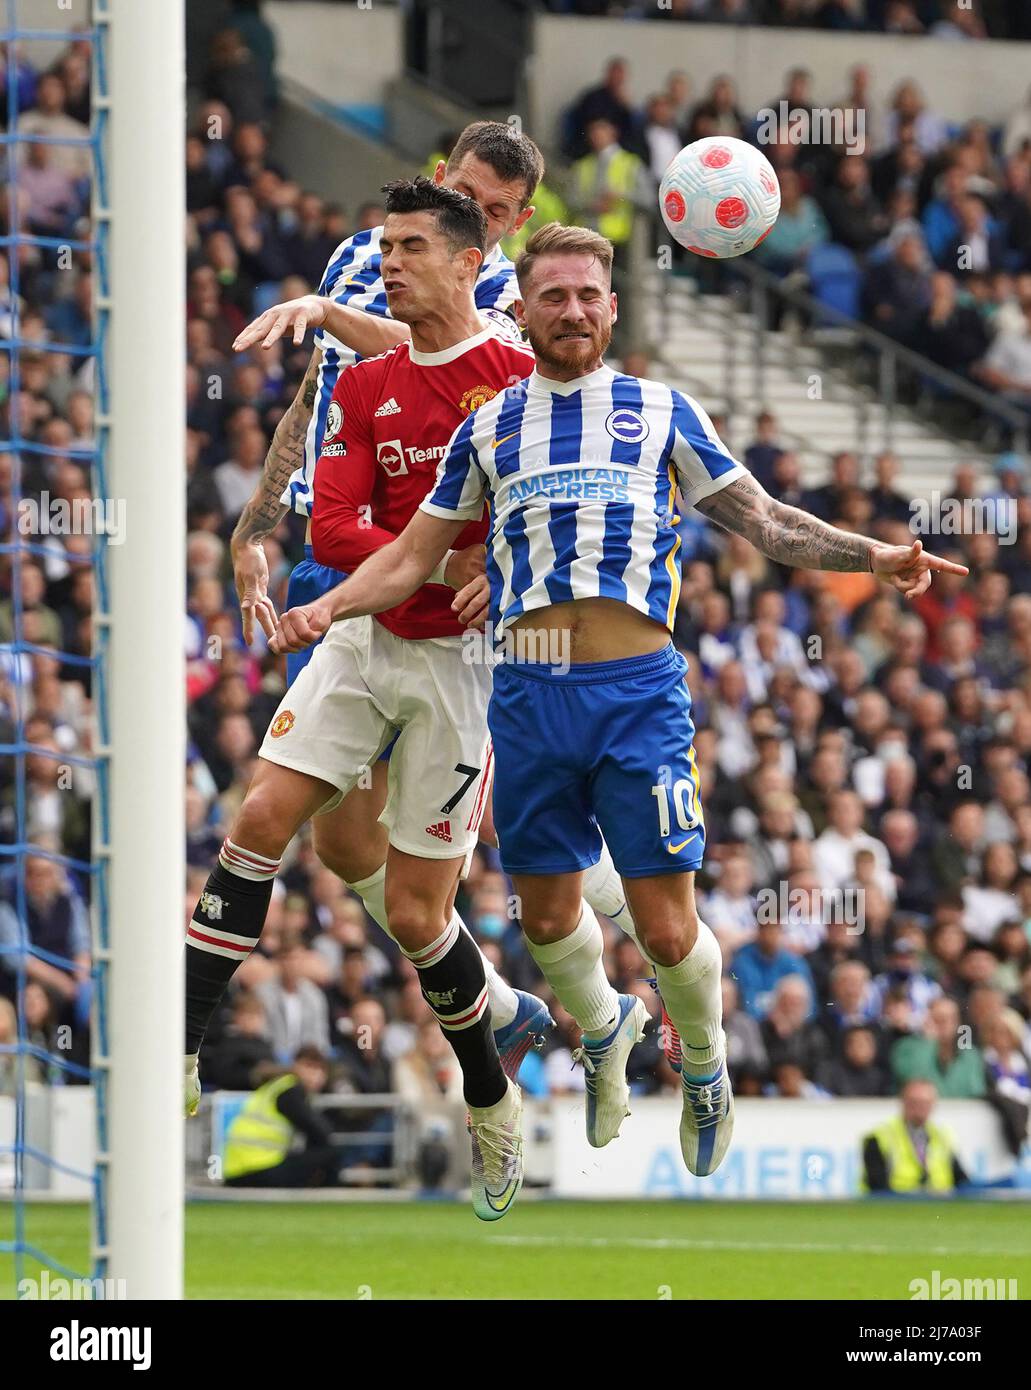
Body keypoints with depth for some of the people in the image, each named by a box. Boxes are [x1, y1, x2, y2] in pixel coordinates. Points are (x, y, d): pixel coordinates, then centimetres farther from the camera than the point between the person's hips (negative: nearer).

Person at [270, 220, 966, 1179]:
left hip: (637, 692, -2)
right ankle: (603, 1028, 39)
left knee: (667, 932, -6)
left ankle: (704, 1064, 22)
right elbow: (413, 555, 18)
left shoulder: (660, 411, 11)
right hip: (528, 695, 2)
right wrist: (326, 609, 2)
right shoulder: (487, 427, 15)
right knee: (547, 915, 8)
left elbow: (764, 523, 10)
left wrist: (873, 556, -3)